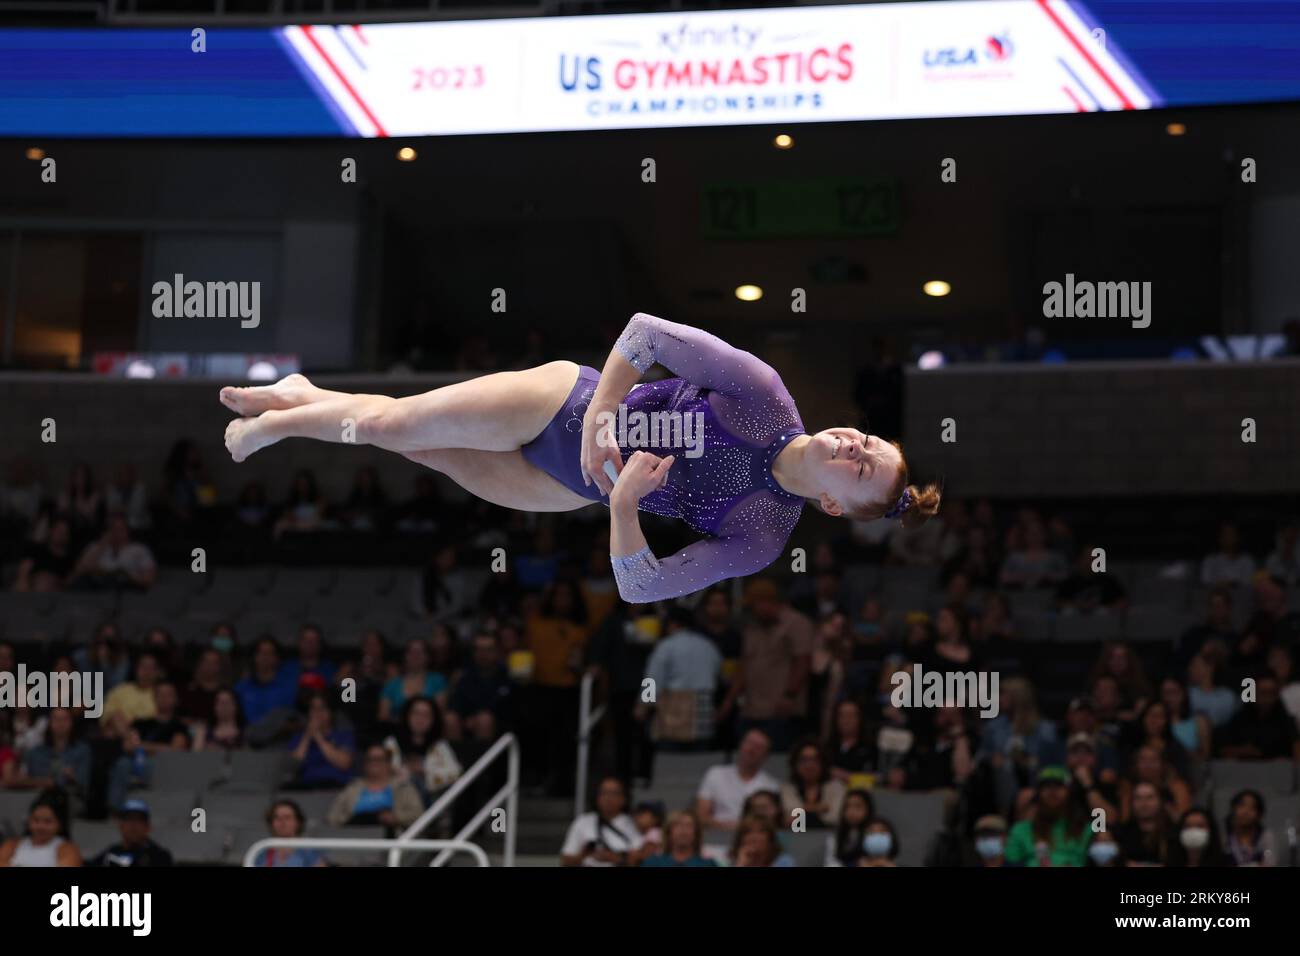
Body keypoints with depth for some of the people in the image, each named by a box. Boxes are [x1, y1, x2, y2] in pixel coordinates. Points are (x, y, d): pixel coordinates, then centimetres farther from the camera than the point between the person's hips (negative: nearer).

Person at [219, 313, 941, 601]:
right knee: (391, 422, -2)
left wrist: (623, 503, -34)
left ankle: (290, 418, 35)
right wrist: (600, 414, -25)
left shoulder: (760, 540, -20)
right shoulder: (765, 397, -23)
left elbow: (638, 588, -20)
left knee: (428, 451, 8)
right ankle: (298, 400, 32)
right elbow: (645, 329, -19)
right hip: (566, 399, -1)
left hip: (579, 485, 1)